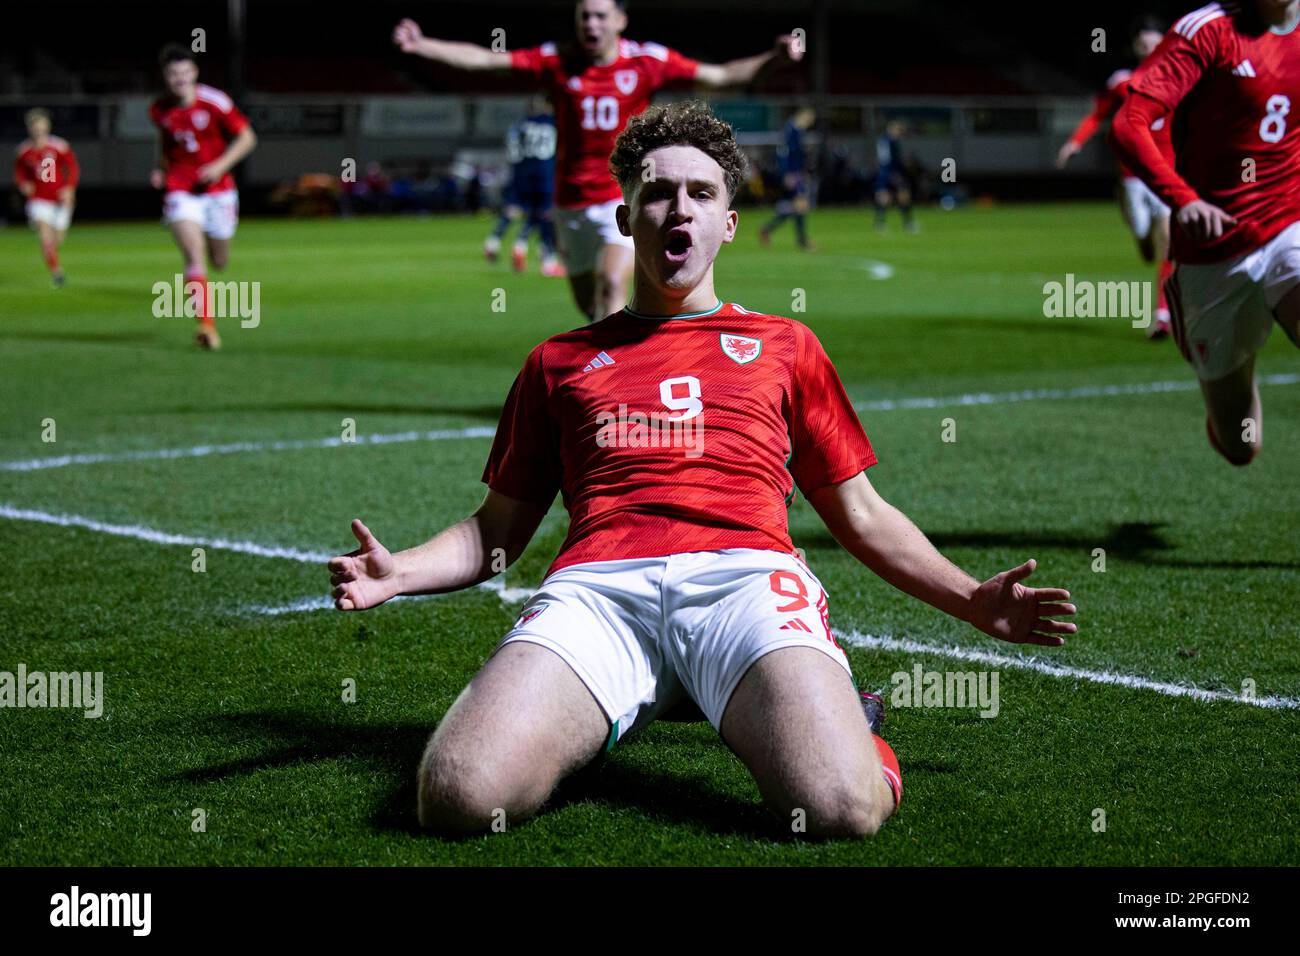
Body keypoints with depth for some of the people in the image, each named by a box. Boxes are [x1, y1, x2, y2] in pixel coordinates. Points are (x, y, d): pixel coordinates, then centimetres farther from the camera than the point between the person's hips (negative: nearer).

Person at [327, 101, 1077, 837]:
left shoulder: (784, 346, 28)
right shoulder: (561, 361, 28)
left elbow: (863, 516, 29)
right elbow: (496, 531, 28)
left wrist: (972, 600, 15)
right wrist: (397, 572, 7)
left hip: (747, 575, -1)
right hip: (599, 581, 1)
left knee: (841, 808, -32)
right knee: (461, 797, -29)